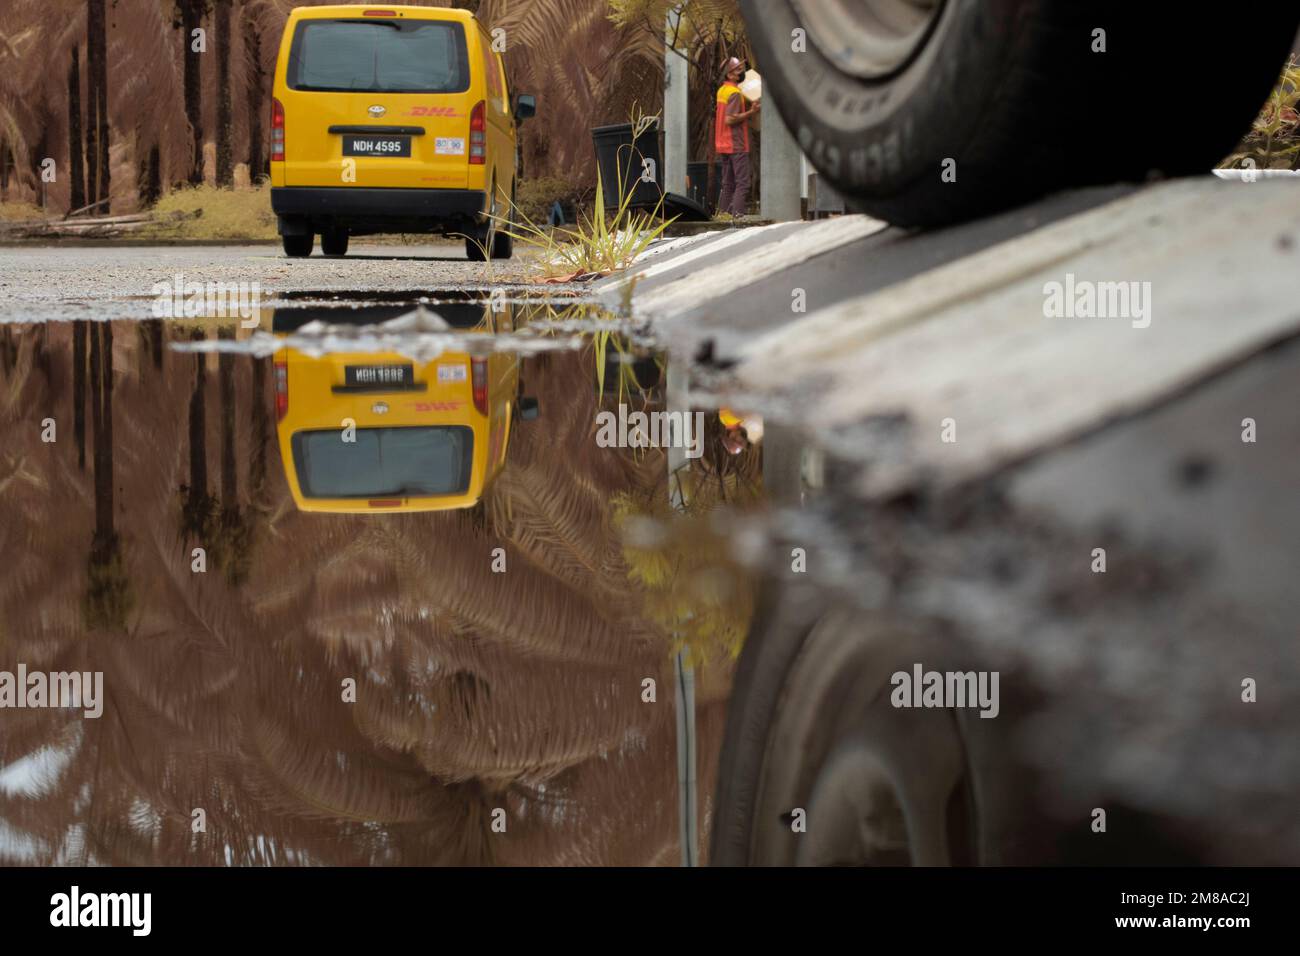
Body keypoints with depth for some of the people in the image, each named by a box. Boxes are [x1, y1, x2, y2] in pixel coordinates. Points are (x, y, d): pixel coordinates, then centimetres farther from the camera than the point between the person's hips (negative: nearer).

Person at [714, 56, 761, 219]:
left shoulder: (722, 90, 13)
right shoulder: (735, 93, -15)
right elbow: (729, 119, -22)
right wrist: (751, 112, -18)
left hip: (723, 145, 9)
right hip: (736, 144, -9)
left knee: (728, 184, 12)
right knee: (742, 183, -9)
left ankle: (722, 213, 11)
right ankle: (737, 214, -16)